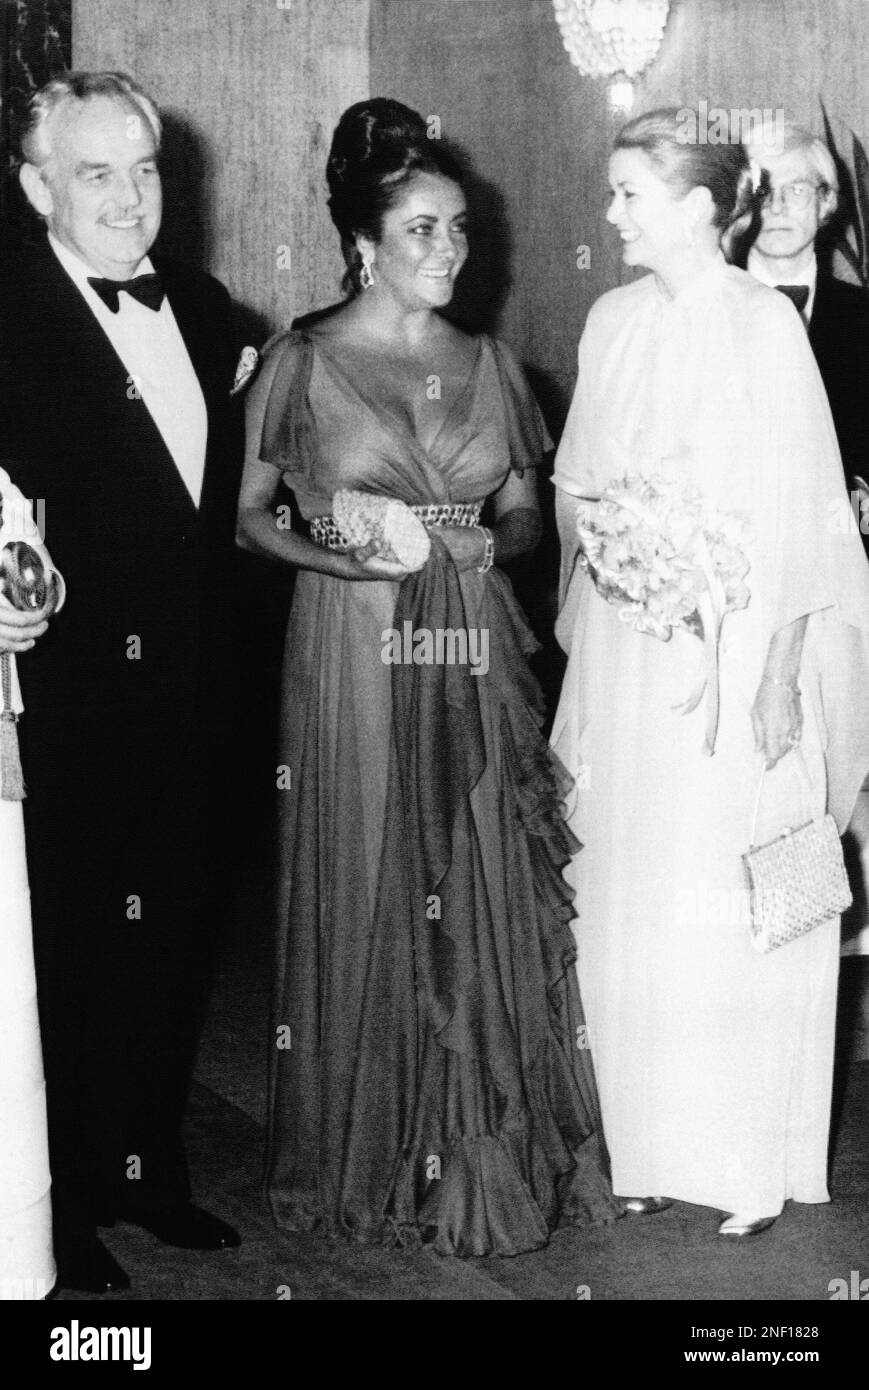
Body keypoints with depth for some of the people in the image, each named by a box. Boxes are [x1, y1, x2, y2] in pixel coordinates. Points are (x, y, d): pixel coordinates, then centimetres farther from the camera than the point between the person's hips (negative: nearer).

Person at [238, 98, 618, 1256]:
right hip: (353, 659, -3)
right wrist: (336, 553, -14)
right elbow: (246, 513, 3)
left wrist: (490, 542, -6)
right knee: (366, 903, 4)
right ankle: (369, 1162, 20)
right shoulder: (304, 364, -2)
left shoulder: (487, 366, 9)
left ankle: (489, 1160, 20)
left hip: (475, 664, 3)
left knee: (488, 906, 5)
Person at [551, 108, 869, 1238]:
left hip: (731, 651, -5)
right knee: (628, 900, 9)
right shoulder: (613, 320, 7)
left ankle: (755, 1161, 16)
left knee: (732, 911, 1)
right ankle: (651, 1142, 23)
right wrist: (598, 541, 2)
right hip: (623, 655, 5)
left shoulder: (764, 323, -9)